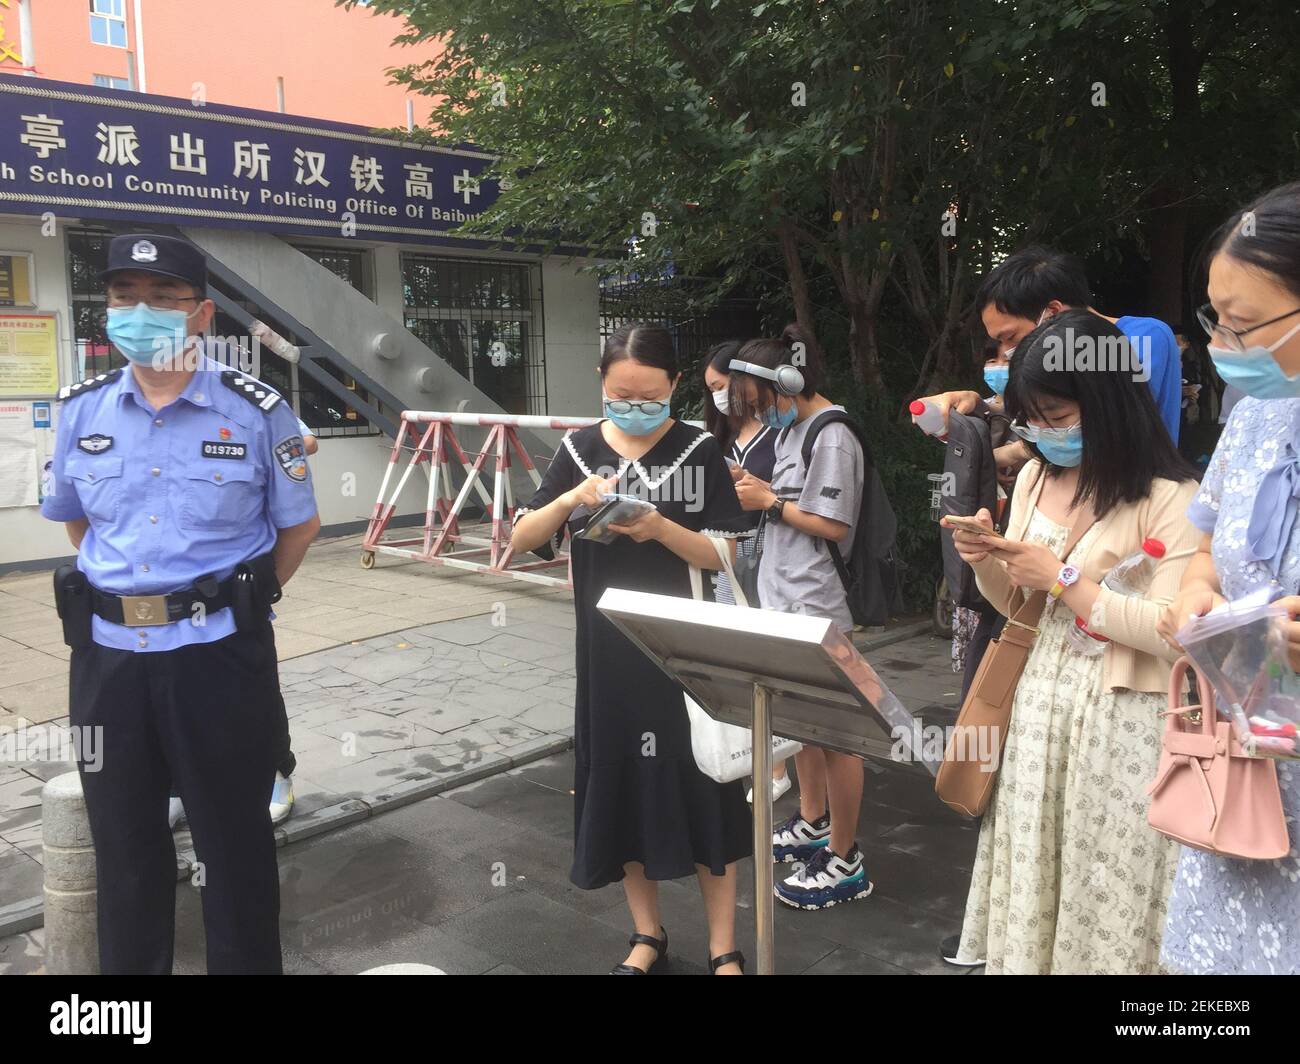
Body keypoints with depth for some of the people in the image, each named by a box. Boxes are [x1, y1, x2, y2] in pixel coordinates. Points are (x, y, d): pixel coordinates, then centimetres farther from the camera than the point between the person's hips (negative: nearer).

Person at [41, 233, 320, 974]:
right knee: (124, 842, 17)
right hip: (107, 654, 4)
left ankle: (245, 963, 27)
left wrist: (241, 600, 1)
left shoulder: (256, 410, -6)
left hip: (220, 654, -3)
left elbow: (300, 523, 3)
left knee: (235, 837, 9)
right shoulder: (82, 410, 4)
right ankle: (130, 967, 35)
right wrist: (120, 596, 12)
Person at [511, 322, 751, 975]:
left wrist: (661, 528, -24)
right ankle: (647, 934, 31)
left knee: (702, 787, 4)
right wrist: (571, 498, -19)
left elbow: (725, 555, -7)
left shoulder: (700, 451, -5)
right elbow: (522, 541, -1)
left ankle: (723, 948, 21)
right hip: (609, 652, 3)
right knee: (622, 785, 11)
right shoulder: (579, 450, 1)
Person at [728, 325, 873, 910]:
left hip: (817, 604, -9)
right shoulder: (793, 428, 12)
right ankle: (813, 823, 38)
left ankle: (844, 861, 11)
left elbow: (832, 525, -20)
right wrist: (760, 490, 1)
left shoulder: (832, 438, -16)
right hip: (787, 597, 9)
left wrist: (770, 502, -13)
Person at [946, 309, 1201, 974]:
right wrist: (987, 563, -7)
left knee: (1108, 889, 4)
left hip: (1123, 718, -5)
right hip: (1039, 702, 6)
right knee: (1031, 877, 13)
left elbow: (1175, 634, -19)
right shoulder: (1035, 478, 7)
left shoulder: (1170, 498, -13)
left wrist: (1065, 578, -18)